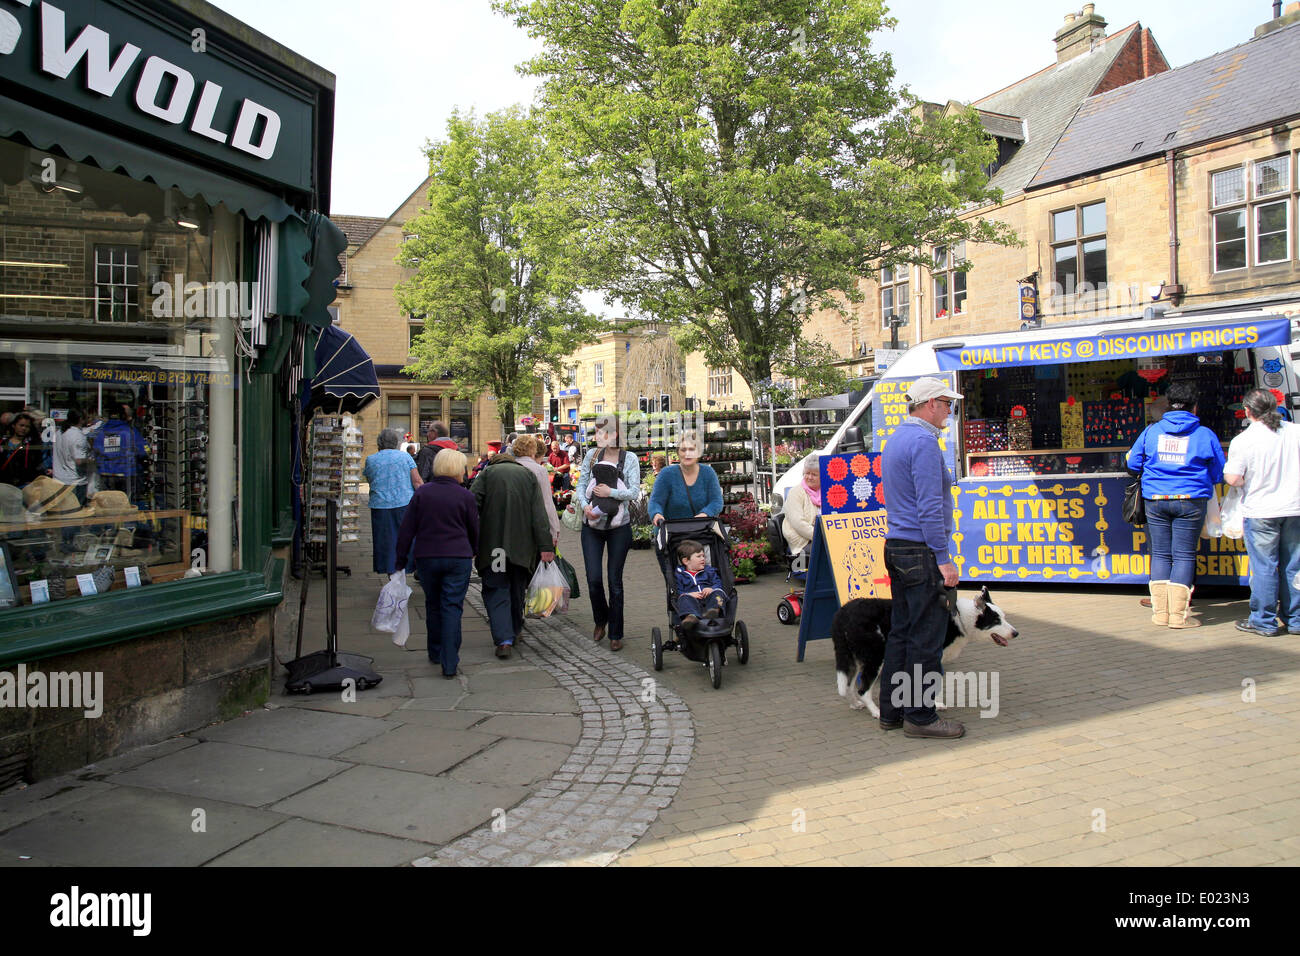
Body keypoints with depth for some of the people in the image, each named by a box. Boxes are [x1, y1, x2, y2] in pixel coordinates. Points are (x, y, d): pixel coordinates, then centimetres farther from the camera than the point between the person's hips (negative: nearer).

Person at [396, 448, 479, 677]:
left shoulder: (422, 493, 0)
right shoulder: (465, 496, -6)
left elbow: (407, 528, 0)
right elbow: (474, 530, 4)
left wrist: (401, 556, 7)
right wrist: (472, 552, 21)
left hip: (426, 557, 3)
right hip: (458, 558, -2)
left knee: (433, 605, 19)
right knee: (452, 607, 0)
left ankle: (436, 654, 31)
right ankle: (449, 664, -4)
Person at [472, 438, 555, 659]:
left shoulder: (486, 473, 6)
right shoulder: (527, 475, 12)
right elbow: (539, 513, 3)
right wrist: (545, 546, -1)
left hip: (493, 542, -2)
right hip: (522, 544, 3)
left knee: (496, 590, 1)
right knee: (517, 589, 18)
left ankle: (503, 639, -13)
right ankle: (514, 632, 31)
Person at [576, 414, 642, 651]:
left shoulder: (629, 459, -4)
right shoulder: (592, 455, 3)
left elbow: (634, 492, -9)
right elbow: (580, 485, 3)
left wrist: (611, 492, -22)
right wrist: (585, 506, -14)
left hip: (619, 527, -2)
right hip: (592, 526, 2)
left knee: (615, 580, 2)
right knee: (593, 579, -2)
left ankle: (616, 634, 15)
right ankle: (600, 620, 27)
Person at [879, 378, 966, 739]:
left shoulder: (895, 439, 16)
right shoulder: (924, 441, -15)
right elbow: (930, 506, -20)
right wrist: (943, 559, -18)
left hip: (896, 547, 10)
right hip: (922, 551, -10)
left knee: (901, 632, 13)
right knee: (926, 637, -2)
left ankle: (891, 710, 19)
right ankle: (919, 715, 5)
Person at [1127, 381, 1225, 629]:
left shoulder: (1151, 431, 5)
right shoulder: (1205, 435, -1)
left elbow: (1133, 464, 11)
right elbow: (1219, 474, 6)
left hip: (1155, 499, 2)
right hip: (1191, 500, -2)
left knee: (1160, 554, 9)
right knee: (1184, 555, 1)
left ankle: (1160, 611, 10)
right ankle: (1178, 614, 0)